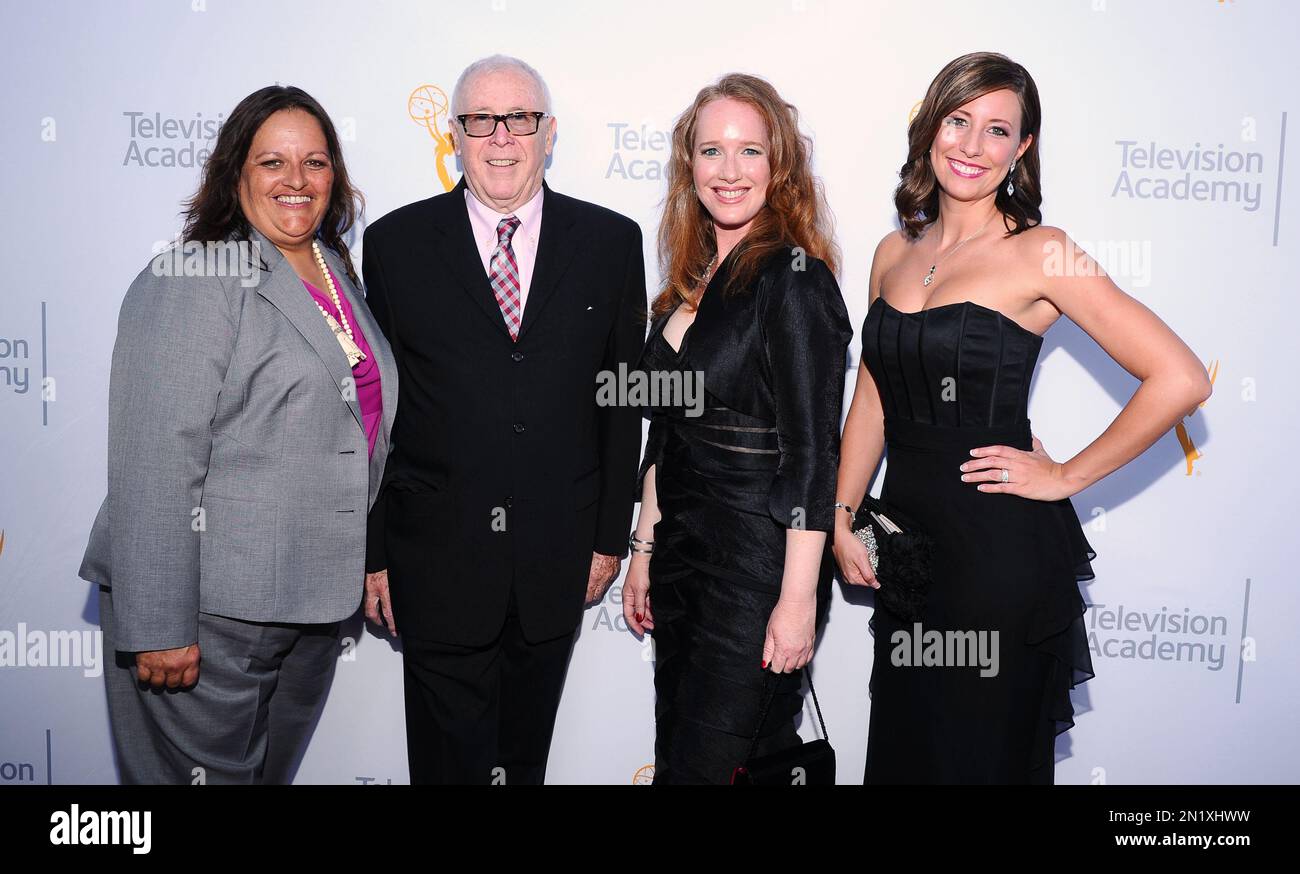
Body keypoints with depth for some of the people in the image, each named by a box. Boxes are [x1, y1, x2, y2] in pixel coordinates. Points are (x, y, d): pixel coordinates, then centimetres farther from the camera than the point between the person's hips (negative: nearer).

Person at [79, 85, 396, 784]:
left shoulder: (336, 274, 11)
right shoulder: (192, 281, -13)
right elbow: (153, 467, -19)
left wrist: (364, 565, 18)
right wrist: (158, 627, -21)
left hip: (312, 608, 7)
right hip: (209, 616, -7)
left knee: (271, 772, 21)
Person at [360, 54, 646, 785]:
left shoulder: (611, 242, 1)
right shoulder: (396, 244, -2)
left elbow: (623, 399, 3)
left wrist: (611, 534, 3)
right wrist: (372, 552, 0)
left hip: (557, 559, 2)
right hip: (437, 558, -1)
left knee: (527, 752, 19)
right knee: (449, 758, 10)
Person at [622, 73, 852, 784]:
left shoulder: (794, 277, -14)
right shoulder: (692, 279, 9)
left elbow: (811, 452, -17)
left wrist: (798, 600, -19)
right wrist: (643, 550, 13)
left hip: (759, 565, -7)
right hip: (683, 553, 7)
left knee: (710, 761, 4)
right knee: (673, 750, 17)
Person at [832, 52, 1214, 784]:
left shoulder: (1041, 253, -11)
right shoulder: (896, 252, 7)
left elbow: (1181, 379, -16)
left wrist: (1067, 477, -11)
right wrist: (841, 520, 5)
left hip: (998, 541, -5)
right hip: (907, 528, 5)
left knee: (984, 751, 13)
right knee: (902, 741, 19)